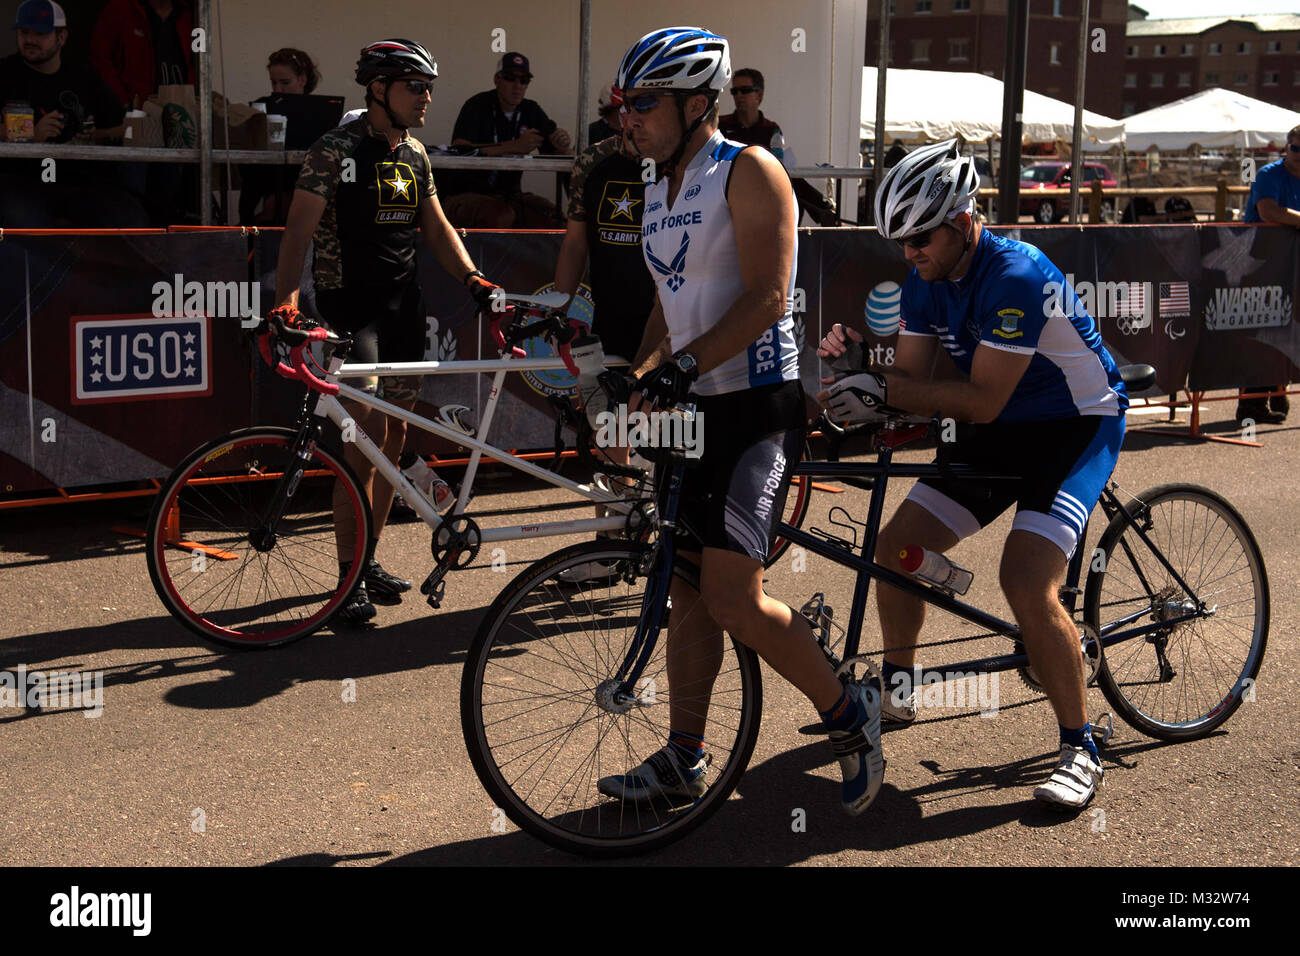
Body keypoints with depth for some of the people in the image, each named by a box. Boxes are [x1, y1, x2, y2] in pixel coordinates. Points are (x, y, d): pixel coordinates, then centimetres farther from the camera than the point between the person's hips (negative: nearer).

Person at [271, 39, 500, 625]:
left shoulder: (414, 153, 12)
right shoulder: (337, 149, -8)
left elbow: (436, 226, 17)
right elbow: (300, 228, -14)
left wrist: (471, 278, 1)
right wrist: (286, 298, -26)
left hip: (403, 301, 7)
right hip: (350, 301, -7)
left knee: (392, 438, 9)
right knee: (367, 429, -15)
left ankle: (369, 557, 22)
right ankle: (349, 576, -8)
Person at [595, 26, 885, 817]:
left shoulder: (749, 172, -11)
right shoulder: (661, 190, 14)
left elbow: (767, 296, -20)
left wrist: (685, 365, -27)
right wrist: (632, 371, 13)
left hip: (759, 405, -8)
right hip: (700, 406, 9)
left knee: (733, 599, -15)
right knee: (691, 588, 10)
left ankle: (849, 713, 6)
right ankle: (685, 759, 20)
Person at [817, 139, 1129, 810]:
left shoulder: (1015, 276, -28)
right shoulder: (926, 279, -3)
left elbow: (982, 400, -31)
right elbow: (911, 378, -3)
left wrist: (882, 390, -34)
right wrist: (855, 367, -22)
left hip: (1075, 426, -8)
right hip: (994, 434, 8)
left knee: (1027, 584, -24)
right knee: (896, 549, 1)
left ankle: (1080, 749, -7)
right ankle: (897, 688, 24)